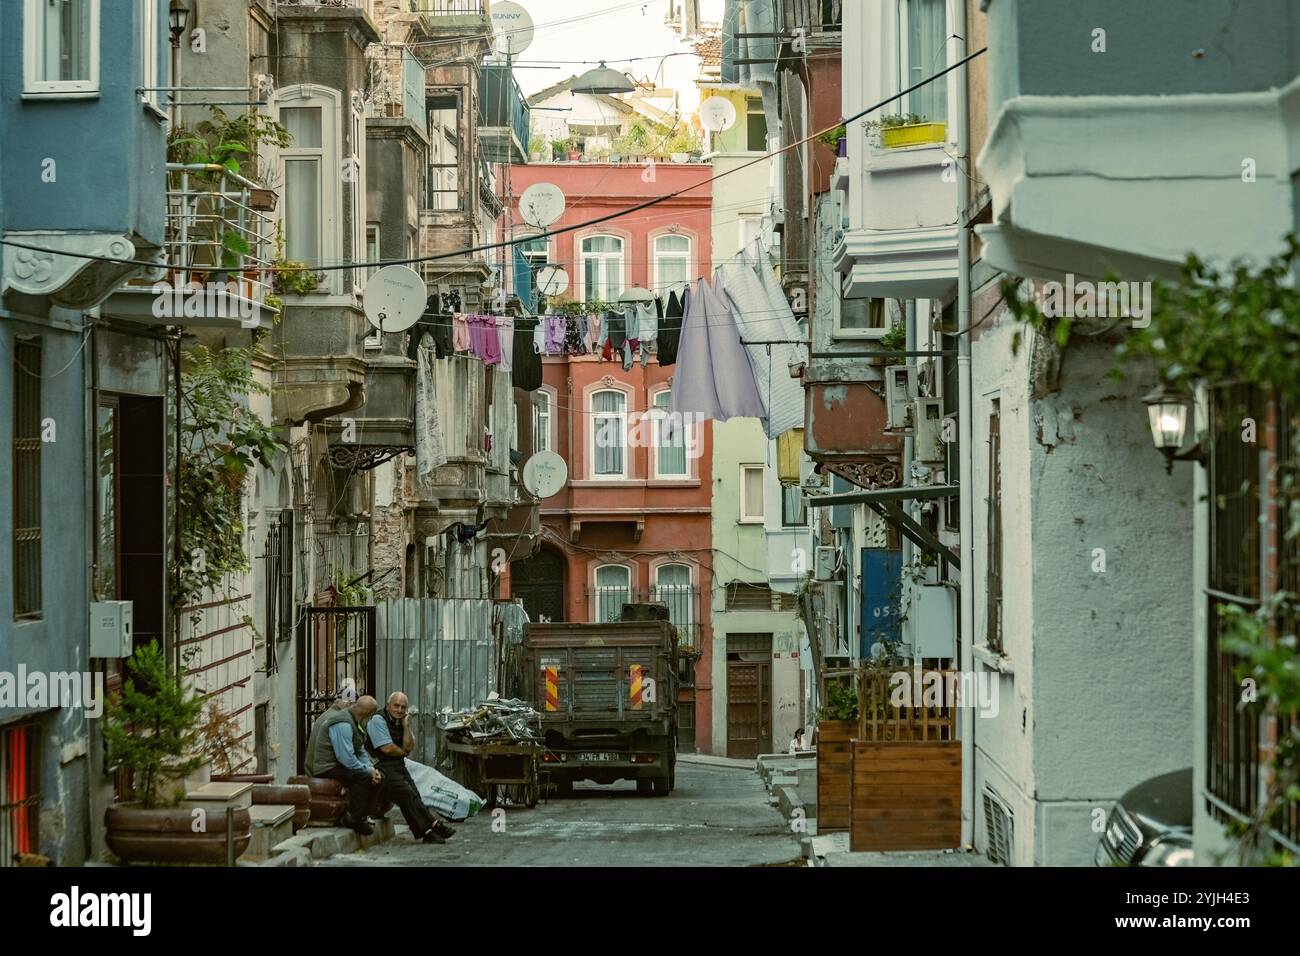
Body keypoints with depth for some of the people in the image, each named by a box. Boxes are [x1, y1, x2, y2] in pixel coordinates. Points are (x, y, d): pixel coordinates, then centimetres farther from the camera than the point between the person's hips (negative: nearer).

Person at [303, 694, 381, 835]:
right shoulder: (342, 725, -23)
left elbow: (361, 751, 14)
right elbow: (347, 759, -27)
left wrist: (371, 769, -3)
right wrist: (369, 771, -14)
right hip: (326, 769, -11)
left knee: (370, 774, 7)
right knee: (364, 777, -22)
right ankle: (353, 818, -15)